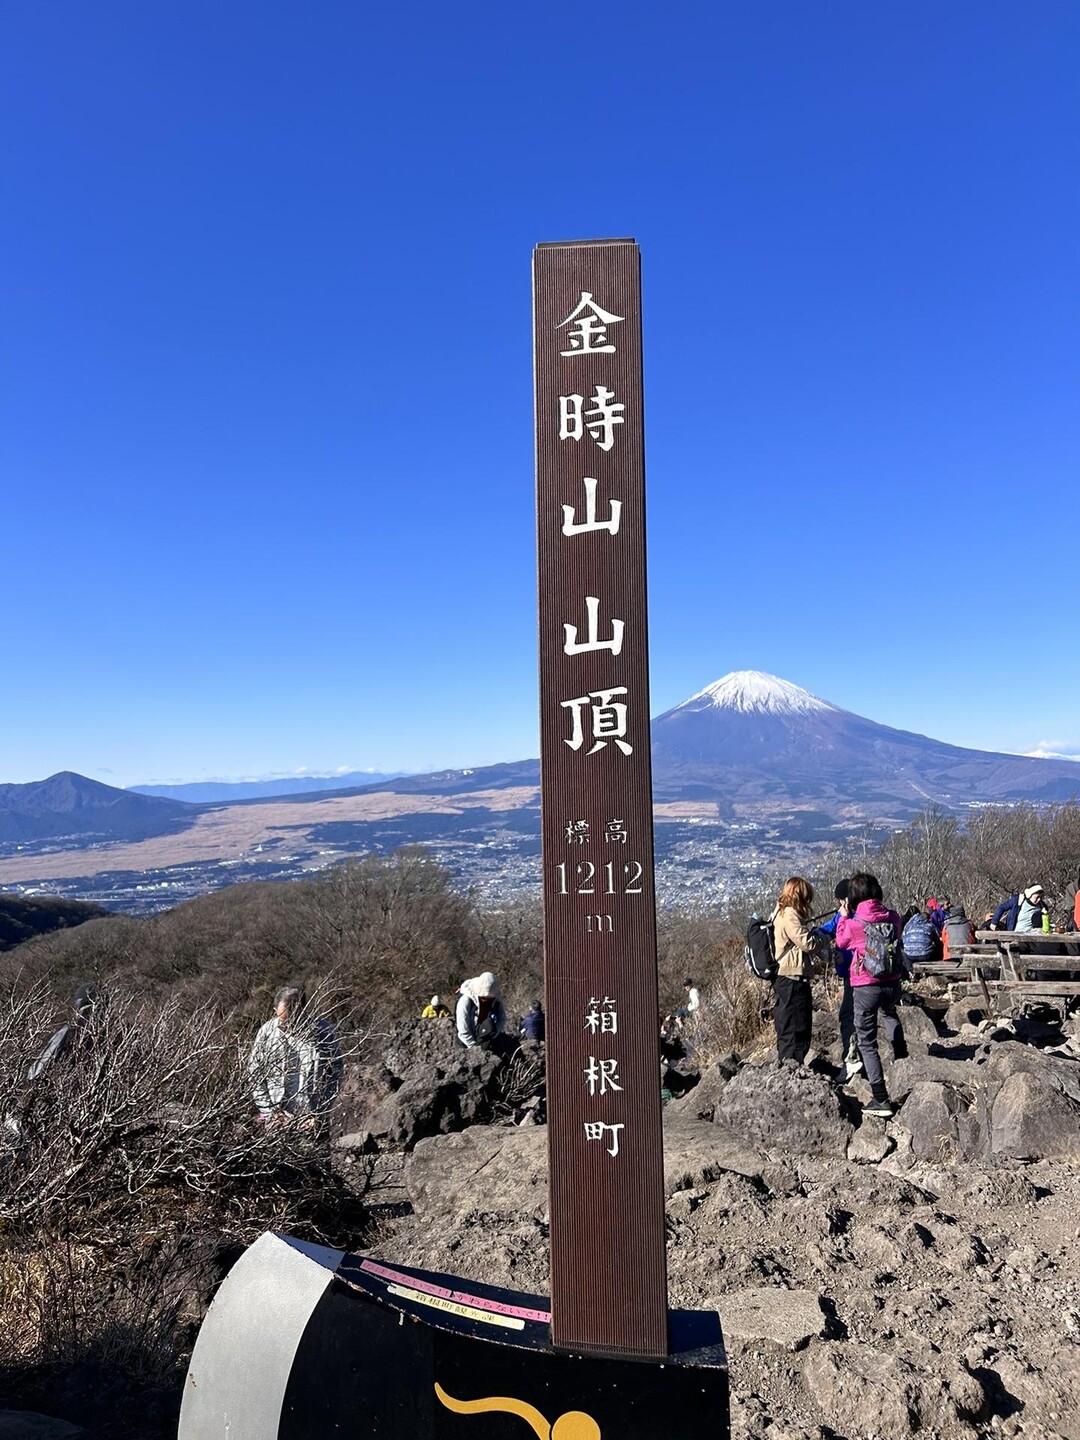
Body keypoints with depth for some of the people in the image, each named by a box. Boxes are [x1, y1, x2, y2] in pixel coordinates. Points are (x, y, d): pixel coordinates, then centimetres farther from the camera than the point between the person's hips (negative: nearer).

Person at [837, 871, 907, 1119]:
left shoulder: (854, 923, -17)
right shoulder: (892, 917, -7)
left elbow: (841, 941, 4)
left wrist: (844, 915, 15)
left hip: (866, 987, -5)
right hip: (892, 982, 5)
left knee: (867, 1043, 5)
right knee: (889, 1013, 40)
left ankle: (880, 1100, 3)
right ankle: (901, 1060, 53)